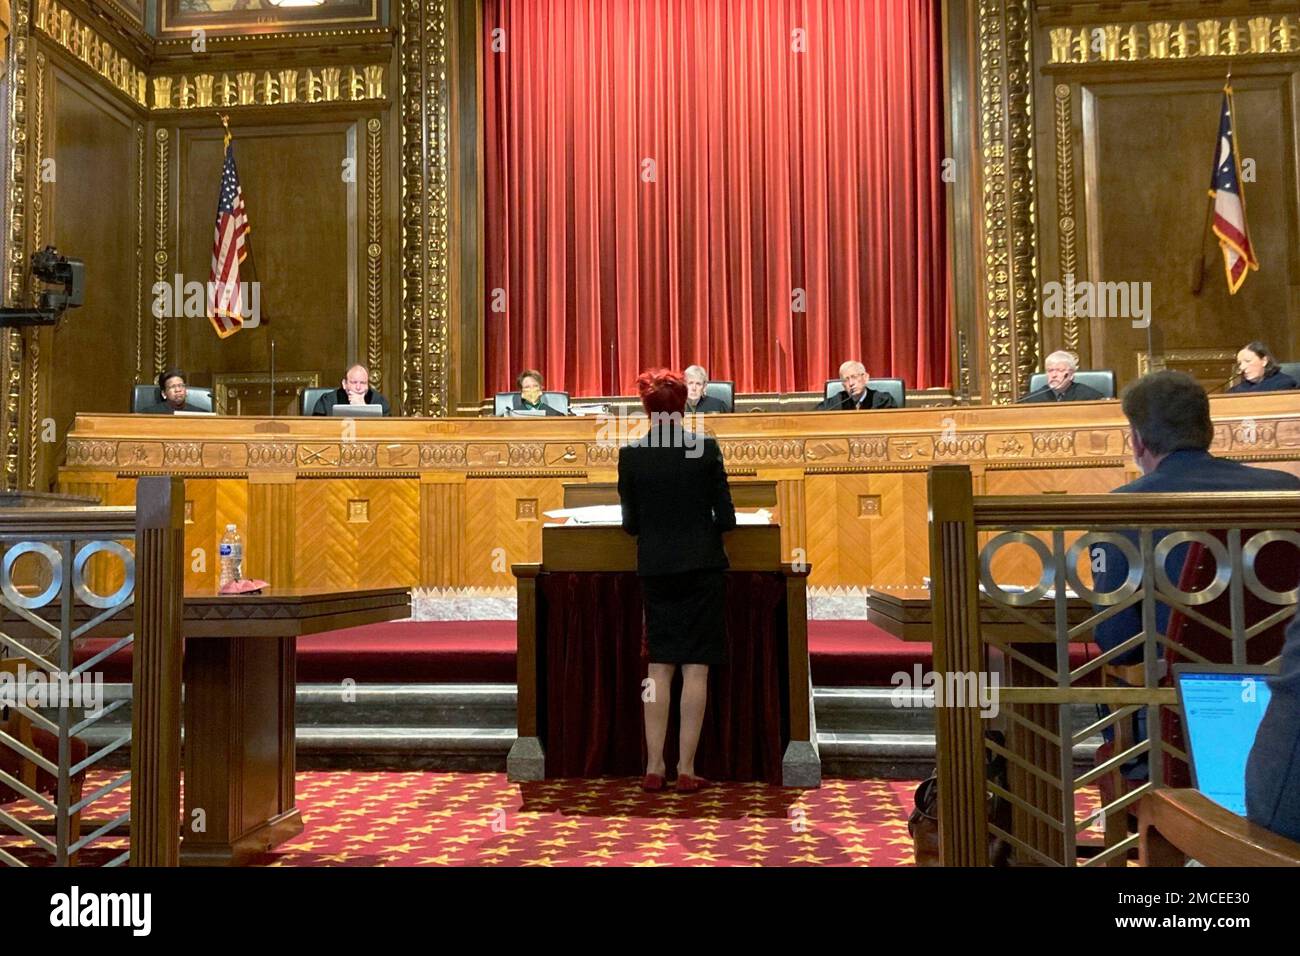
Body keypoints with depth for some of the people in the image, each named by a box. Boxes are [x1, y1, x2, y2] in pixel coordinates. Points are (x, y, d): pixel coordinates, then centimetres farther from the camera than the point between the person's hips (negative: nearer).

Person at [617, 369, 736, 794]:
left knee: (659, 667, 10)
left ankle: (654, 767, 13)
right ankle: (686, 769, 6)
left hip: (655, 568, 2)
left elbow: (630, 523, 2)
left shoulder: (630, 454, -4)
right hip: (702, 566, -1)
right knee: (695, 668, 3)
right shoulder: (706, 448, -7)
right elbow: (726, 517, -5)